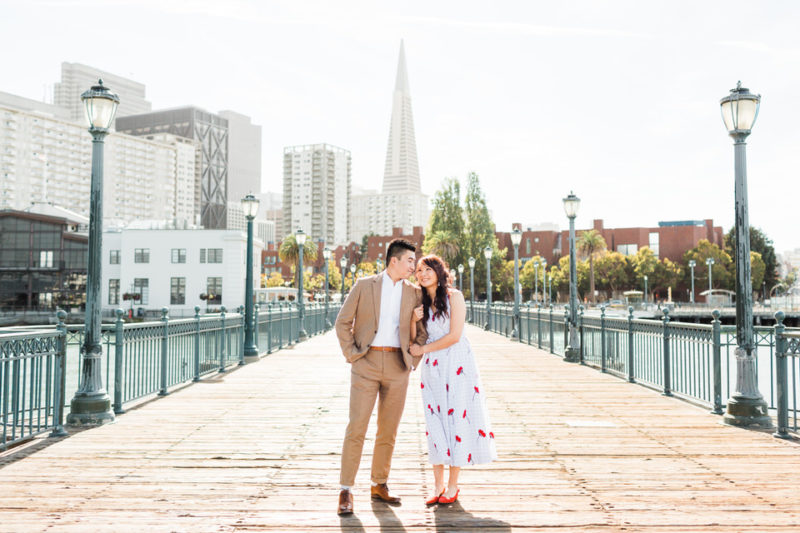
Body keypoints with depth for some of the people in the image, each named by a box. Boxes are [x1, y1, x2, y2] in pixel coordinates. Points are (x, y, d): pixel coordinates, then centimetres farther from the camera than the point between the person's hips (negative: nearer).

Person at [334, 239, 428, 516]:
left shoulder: (414, 292, 9)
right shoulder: (364, 285, 2)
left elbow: (421, 330, 16)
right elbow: (343, 321, 3)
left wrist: (413, 359, 6)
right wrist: (351, 354, -3)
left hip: (397, 366, 3)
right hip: (366, 363, -3)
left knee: (388, 430, 7)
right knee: (356, 427, -6)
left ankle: (379, 485, 22)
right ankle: (346, 490, 2)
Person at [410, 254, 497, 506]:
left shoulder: (454, 296, -5)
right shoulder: (420, 302, 11)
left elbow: (454, 336, -11)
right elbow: (414, 340, 10)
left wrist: (423, 349, -4)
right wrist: (414, 320, -9)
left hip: (457, 365, -4)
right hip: (432, 368, 5)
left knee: (457, 419, -2)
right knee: (435, 422, 3)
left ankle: (453, 486, 7)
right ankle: (438, 485, 11)